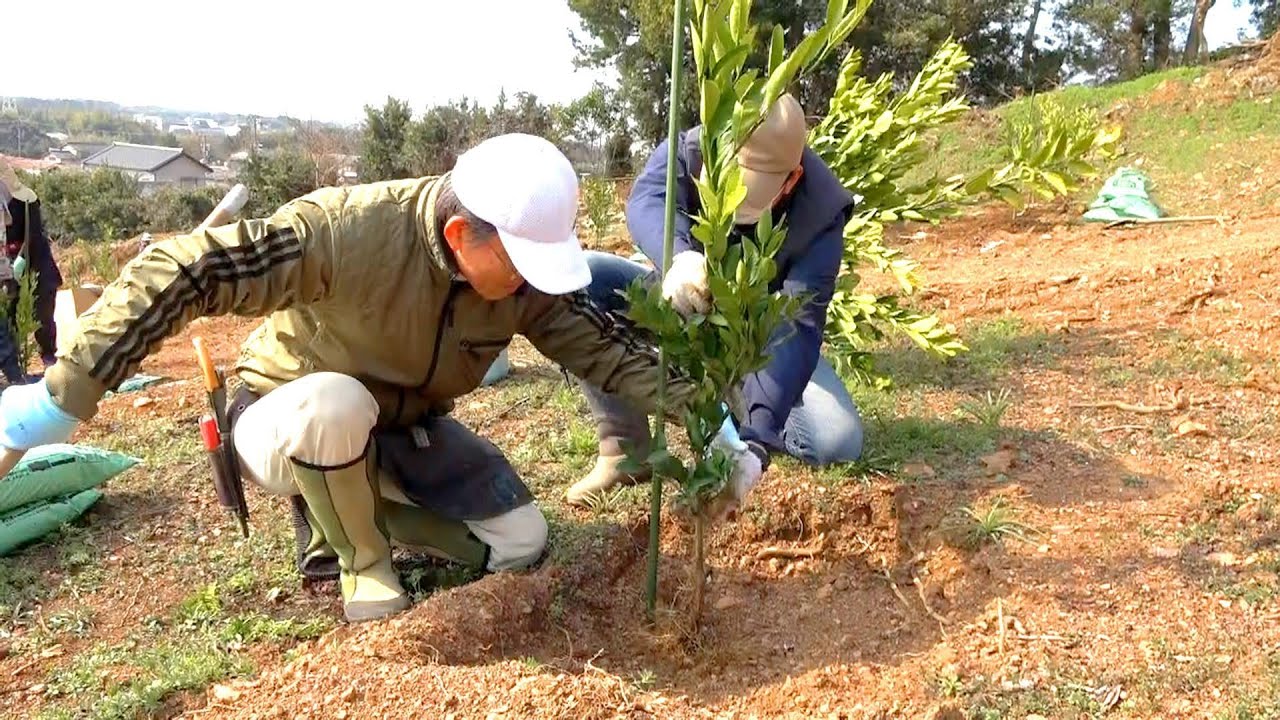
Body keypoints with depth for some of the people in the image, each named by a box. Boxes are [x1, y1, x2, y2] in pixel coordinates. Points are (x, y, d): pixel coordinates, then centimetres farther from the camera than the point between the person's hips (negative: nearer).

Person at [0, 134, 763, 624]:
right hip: (288, 420, -4)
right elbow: (180, 269, -34)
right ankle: (360, 563, -11)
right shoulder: (349, 228, -36)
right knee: (337, 403, -41)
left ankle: (344, 510, 12)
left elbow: (607, 346, -12)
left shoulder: (527, 275, -18)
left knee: (520, 541, -4)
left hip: (402, 430, 5)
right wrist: (65, 396, -33)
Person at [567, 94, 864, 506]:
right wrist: (679, 258, -69)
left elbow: (798, 326, -35)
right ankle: (623, 449, -19)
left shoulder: (822, 211, -26)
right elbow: (647, 202, -44)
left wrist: (757, 439, -47)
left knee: (840, 442, -21)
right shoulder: (687, 152, -23)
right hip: (679, 312, 1)